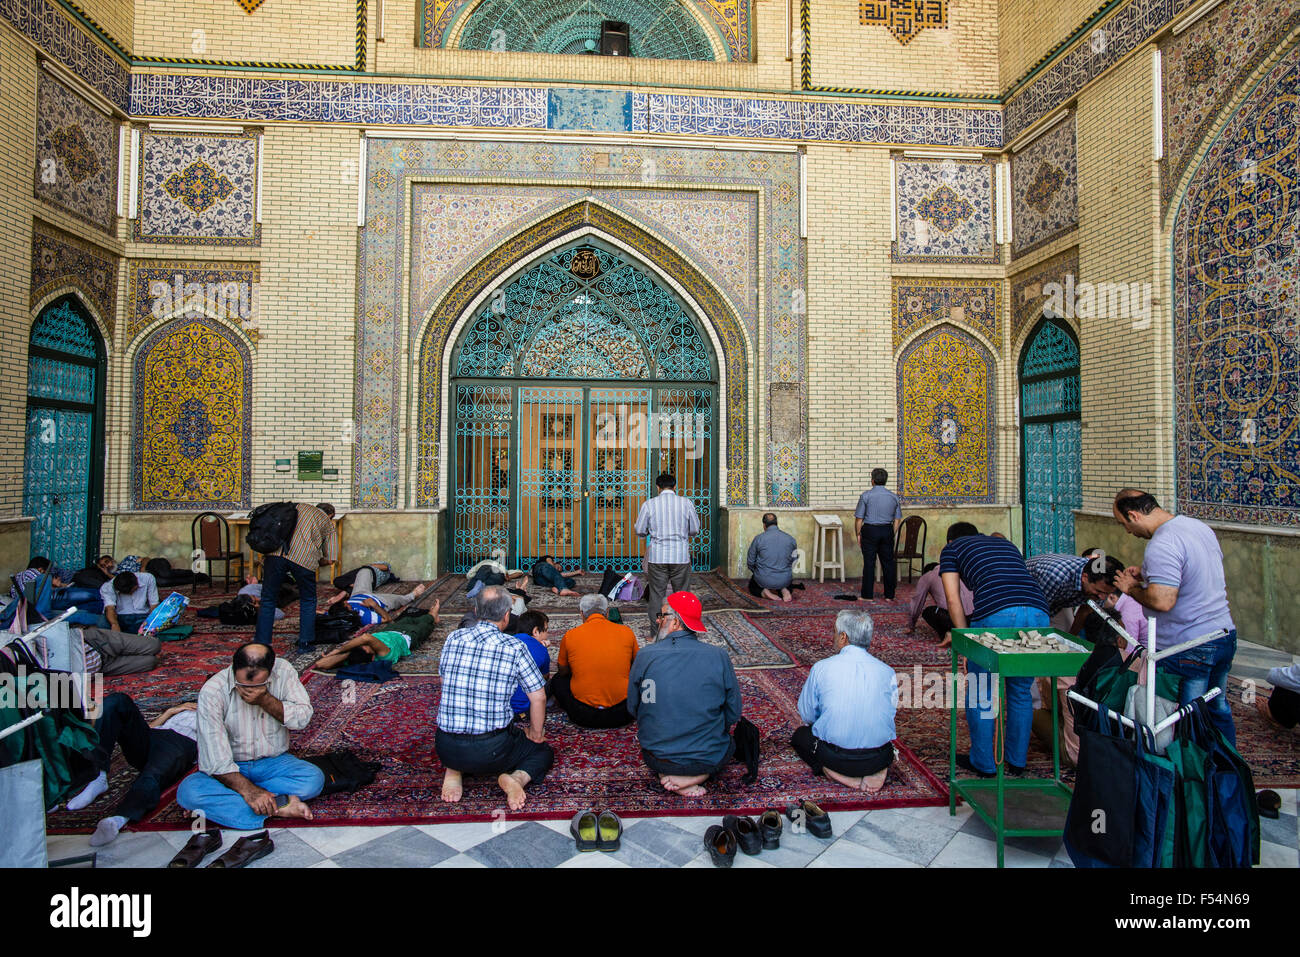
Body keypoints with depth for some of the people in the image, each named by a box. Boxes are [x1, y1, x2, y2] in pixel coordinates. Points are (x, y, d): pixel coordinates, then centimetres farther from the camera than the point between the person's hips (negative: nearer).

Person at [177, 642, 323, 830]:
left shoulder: (283, 671, -13)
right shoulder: (213, 690, -18)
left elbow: (303, 718, -14)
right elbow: (214, 755, -21)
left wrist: (265, 700, -28)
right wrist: (248, 790, -29)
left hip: (274, 762, 1)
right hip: (231, 768, -1)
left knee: (314, 778, -26)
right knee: (188, 791, -30)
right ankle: (281, 805, -30)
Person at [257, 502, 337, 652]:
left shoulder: (300, 506, 32)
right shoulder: (328, 524, 24)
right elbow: (330, 560, 17)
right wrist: (315, 563, 34)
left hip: (277, 552, 2)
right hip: (304, 558, -2)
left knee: (268, 600, 15)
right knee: (308, 601, 19)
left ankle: (262, 644, 19)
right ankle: (304, 643, 20)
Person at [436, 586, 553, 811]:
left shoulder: (453, 638, 0)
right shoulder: (514, 647, -10)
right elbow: (538, 697, -5)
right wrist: (536, 734, 14)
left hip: (446, 748, 4)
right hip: (492, 750, -3)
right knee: (544, 752, 23)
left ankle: (453, 770, 10)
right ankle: (517, 777, -6)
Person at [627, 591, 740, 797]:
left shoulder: (645, 655, -14)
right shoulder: (719, 657, -15)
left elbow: (632, 708, -1)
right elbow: (733, 714, -5)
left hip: (656, 758, 3)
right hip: (708, 759, -2)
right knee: (729, 742, 32)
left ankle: (666, 773, 7)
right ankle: (691, 778, 4)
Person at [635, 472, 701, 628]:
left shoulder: (648, 504, -3)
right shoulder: (687, 503, -1)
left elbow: (640, 531, 1)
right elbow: (695, 530, 5)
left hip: (657, 557, 0)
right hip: (681, 557, 1)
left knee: (656, 596, 8)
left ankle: (656, 634, 13)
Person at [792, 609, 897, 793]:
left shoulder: (821, 668, -10)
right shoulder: (886, 671, -3)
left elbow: (807, 714, 0)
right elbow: (891, 712, 8)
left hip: (835, 757, -5)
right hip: (879, 759, 5)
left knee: (800, 734, 25)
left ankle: (844, 777, 3)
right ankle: (877, 771, 10)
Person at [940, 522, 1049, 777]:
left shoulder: (951, 548, 22)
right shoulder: (1006, 544, 35)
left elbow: (953, 600, 12)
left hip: (996, 614, -5)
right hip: (1038, 612, 5)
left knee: (981, 692, 12)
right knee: (1022, 692, 21)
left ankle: (983, 763, 23)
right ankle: (1017, 761, 33)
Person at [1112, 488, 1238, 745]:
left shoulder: (1162, 545, -24)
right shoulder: (1201, 527, 6)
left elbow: (1162, 601, -31)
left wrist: (1132, 588, -12)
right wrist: (1147, 573, 12)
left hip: (1189, 649, -9)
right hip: (1226, 636, 10)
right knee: (1218, 710, 24)